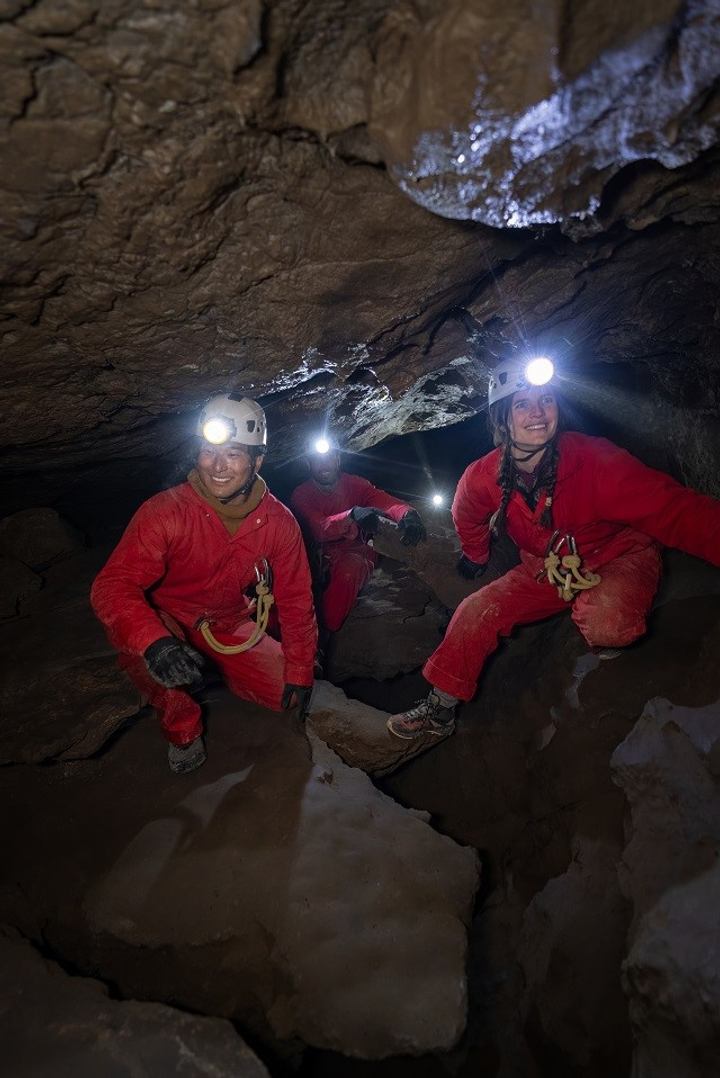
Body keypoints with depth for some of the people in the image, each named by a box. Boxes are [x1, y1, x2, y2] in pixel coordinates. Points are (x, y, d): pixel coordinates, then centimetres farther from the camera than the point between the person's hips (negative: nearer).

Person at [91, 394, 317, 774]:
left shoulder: (279, 522, -17)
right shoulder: (165, 512, -28)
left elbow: (295, 600, -6)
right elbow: (112, 585, -36)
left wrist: (299, 672, -5)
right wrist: (155, 643, -55)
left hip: (231, 628, 4)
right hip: (168, 623, -3)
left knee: (283, 692, -8)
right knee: (129, 629, -35)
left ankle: (215, 670, 23)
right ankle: (181, 725, -9)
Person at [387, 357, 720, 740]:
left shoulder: (594, 460, -28)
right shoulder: (481, 478, -15)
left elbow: (673, 509, -38)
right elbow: (468, 518, 10)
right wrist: (476, 557, 25)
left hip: (618, 559, -4)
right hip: (545, 569, 4)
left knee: (604, 620, -35)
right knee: (477, 610, -7)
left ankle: (605, 637, 5)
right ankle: (439, 710, 10)